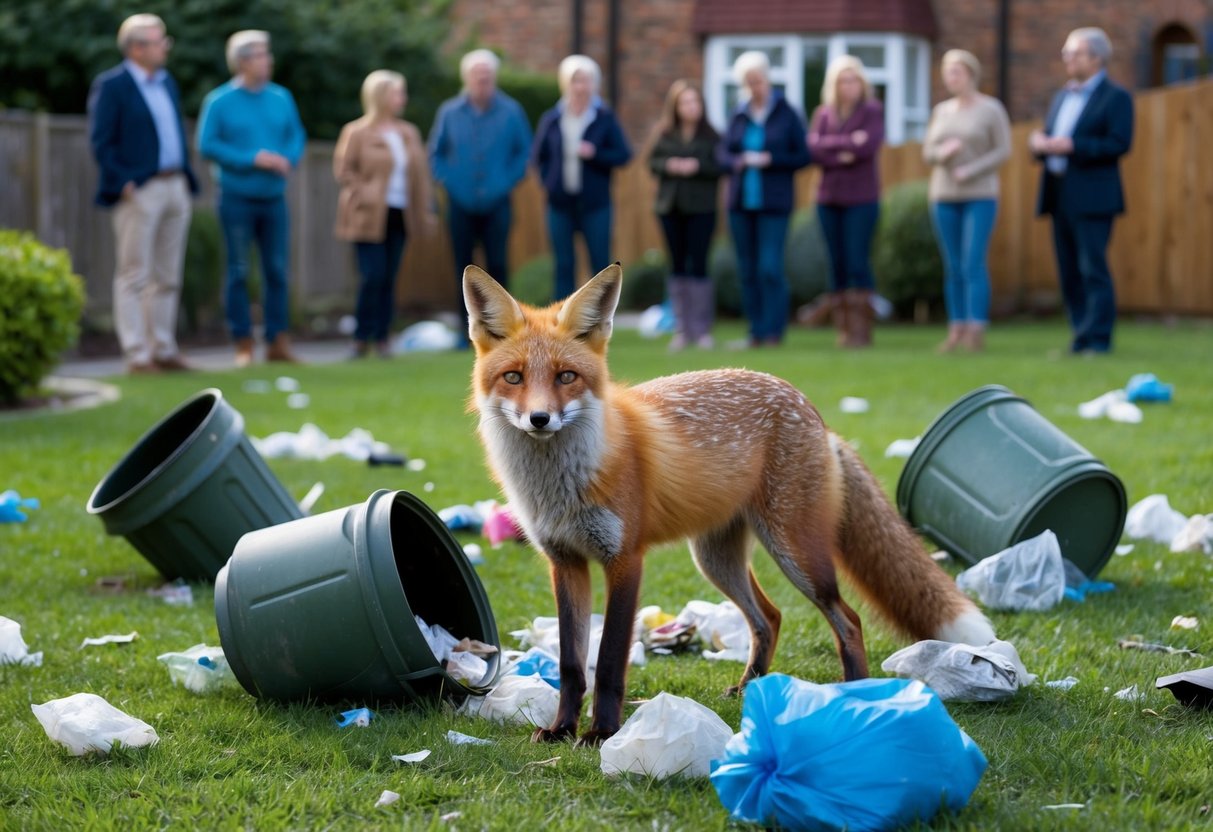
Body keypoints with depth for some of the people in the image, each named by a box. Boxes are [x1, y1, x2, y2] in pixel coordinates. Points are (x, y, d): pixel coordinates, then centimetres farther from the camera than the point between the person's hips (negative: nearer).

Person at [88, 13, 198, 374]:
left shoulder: (167, 82, 16)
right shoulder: (111, 86, -6)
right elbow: (101, 142, -10)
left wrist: (187, 178, 10)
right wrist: (123, 183, -17)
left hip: (175, 188, 7)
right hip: (139, 191, -7)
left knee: (168, 277, 10)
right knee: (134, 276, -3)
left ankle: (164, 350, 16)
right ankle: (136, 355, -2)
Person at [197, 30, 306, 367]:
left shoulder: (281, 98, 6)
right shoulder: (219, 101, -6)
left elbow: (296, 135, 12)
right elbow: (207, 145, -10)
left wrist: (288, 159, -10)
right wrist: (253, 159, -16)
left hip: (274, 197, 4)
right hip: (237, 197, -4)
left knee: (277, 270, 4)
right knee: (239, 272, 0)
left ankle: (278, 342, 11)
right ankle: (244, 346, 7)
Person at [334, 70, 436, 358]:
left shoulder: (409, 134, 13)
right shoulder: (357, 132, -3)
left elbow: (419, 175, 15)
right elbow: (342, 168, -6)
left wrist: (424, 211, 9)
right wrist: (362, 191, -16)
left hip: (399, 216, 5)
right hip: (368, 217, -5)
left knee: (389, 279, 4)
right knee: (373, 276, -12)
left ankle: (381, 338, 11)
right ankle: (362, 337, -2)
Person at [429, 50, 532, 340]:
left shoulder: (510, 112, -1)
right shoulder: (449, 112, 2)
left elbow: (524, 151, 6)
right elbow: (436, 153, 11)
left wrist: (508, 180, -4)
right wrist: (448, 180, -2)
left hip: (496, 204, -1)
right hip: (461, 204, 1)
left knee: (497, 265, -4)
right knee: (463, 267, 3)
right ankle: (466, 329, 9)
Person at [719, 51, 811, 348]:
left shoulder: (786, 114, 0)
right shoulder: (738, 116, 9)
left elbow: (802, 156, -1)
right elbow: (722, 152, 10)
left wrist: (771, 160, -14)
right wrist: (737, 162, -10)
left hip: (774, 202, -4)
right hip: (741, 201, 4)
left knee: (770, 268, -11)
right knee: (747, 270, 6)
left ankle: (774, 331, -5)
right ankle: (756, 330, 12)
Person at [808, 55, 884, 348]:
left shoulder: (873, 111, 1)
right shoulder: (823, 114, 11)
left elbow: (869, 145, -14)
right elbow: (815, 148, -4)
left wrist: (832, 147, -7)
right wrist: (848, 144, -13)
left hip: (861, 199, -4)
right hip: (829, 198, 4)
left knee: (858, 263, -10)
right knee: (837, 264, 4)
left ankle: (861, 329, -9)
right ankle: (843, 329, 7)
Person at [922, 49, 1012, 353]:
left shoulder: (992, 109, -1)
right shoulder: (941, 111, 13)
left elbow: (1003, 151, -5)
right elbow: (927, 152, 13)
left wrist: (969, 171, -15)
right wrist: (943, 152, -10)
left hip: (980, 195, -4)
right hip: (944, 195, 5)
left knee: (973, 263, -12)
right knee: (953, 267, 3)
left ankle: (977, 329, -13)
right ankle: (957, 330, 4)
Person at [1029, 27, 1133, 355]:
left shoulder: (1116, 97, -3)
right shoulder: (1062, 96, 20)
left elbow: (1120, 143, -14)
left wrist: (1073, 146, -20)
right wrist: (1040, 143, -1)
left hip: (1091, 197, -8)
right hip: (1060, 195, 8)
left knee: (1093, 269, -9)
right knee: (1069, 271, 7)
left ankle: (1098, 337, -7)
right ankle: (1082, 334, 12)